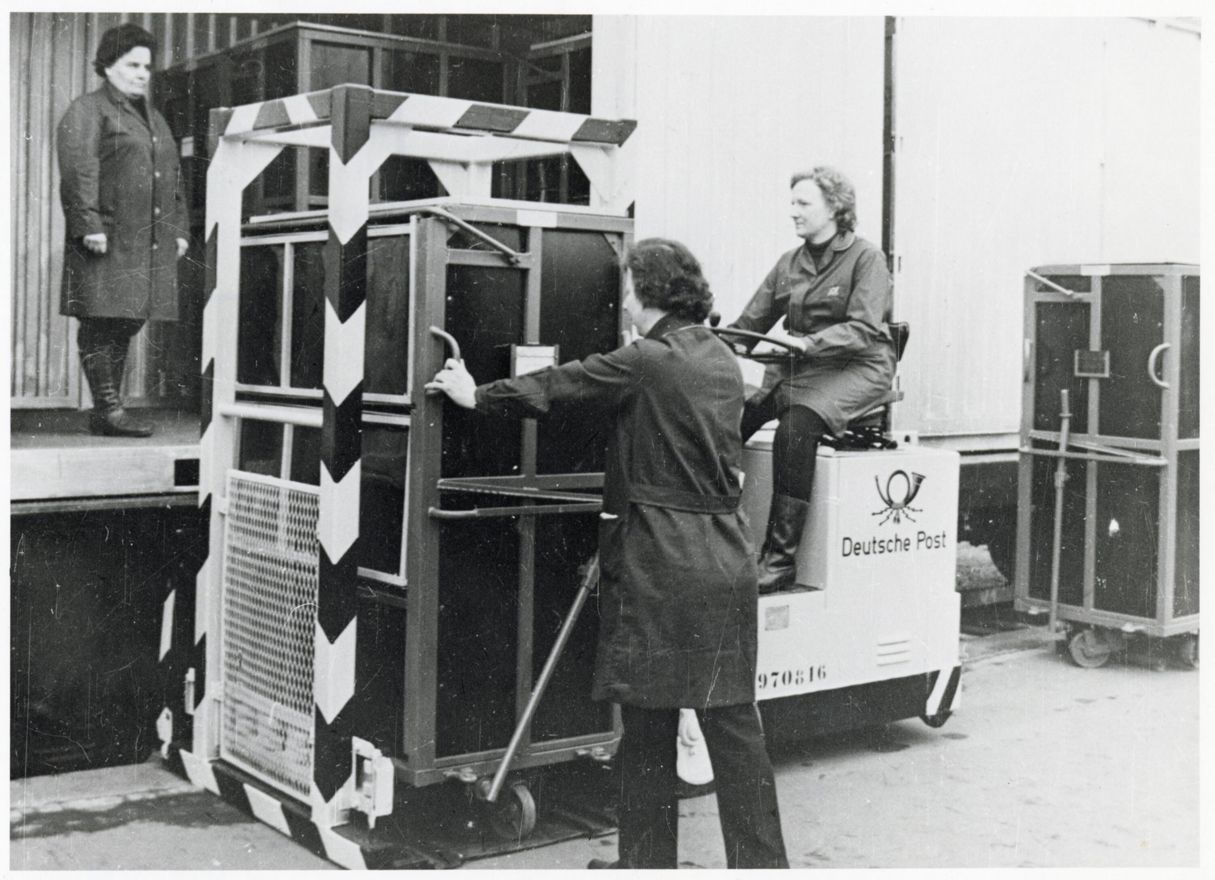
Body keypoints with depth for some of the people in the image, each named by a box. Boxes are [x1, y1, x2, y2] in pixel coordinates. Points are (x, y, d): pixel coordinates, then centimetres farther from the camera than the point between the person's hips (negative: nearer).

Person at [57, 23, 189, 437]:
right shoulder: (86, 112, -2)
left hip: (151, 245, 8)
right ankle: (108, 409, -7)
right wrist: (88, 226, -21)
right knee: (102, 321, -7)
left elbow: (172, 179, 26)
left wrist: (179, 229, 17)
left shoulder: (154, 118, 24)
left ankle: (106, 410, 14)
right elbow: (77, 173, -13)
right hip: (107, 241, -8)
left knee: (126, 324, 8)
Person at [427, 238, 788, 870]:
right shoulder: (722, 361, 11)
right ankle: (761, 861, 13)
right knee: (734, 721, 9)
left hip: (658, 566, -6)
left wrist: (477, 395, 13)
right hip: (727, 559, 7)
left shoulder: (644, 363, -11)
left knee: (648, 723, 6)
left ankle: (647, 859, 18)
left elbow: (551, 389, -2)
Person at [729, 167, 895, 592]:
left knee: (795, 426, -33)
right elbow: (752, 322, 13)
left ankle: (780, 558, -30)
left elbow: (865, 329, -15)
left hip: (857, 367, -6)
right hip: (797, 367, 6)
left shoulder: (866, 258, -2)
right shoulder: (789, 263, 16)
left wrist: (809, 343, -28)